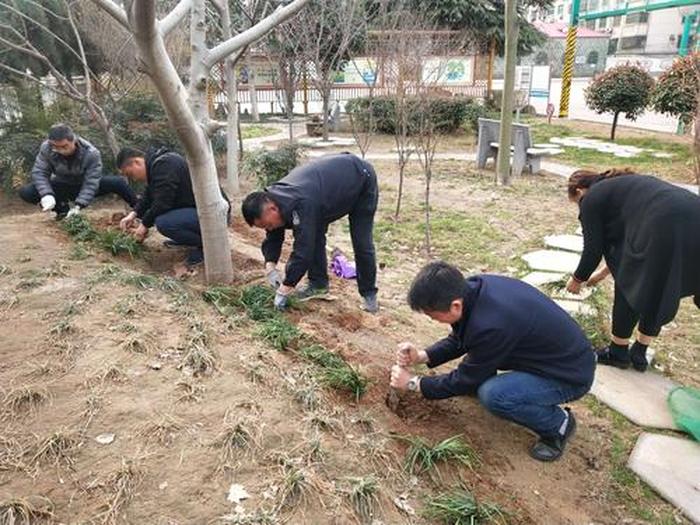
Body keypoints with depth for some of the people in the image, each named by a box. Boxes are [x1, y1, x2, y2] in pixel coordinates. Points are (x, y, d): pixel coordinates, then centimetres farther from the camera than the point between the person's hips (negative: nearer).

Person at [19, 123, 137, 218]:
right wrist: (47, 194, -35)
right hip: (61, 186, 3)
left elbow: (91, 183, -29)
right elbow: (39, 172, -17)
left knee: (117, 182, -28)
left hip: (84, 187, -2)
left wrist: (78, 206, -39)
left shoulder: (91, 153, -29)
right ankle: (62, 208, 2)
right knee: (25, 192, -20)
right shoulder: (46, 148, -22)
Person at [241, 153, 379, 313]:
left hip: (362, 180, -8)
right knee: (314, 235, 2)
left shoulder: (301, 204, -42)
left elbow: (303, 250, -40)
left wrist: (284, 290, -35)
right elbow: (273, 238, -3)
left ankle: (369, 293, 8)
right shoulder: (273, 199, -13)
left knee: (362, 243, -8)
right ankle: (319, 283, 16)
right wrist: (270, 266, -19)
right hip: (333, 180, 8)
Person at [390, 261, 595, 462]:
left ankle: (558, 424, -2)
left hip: (571, 372, -8)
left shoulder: (490, 326, -35)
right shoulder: (474, 287, -11)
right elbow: (459, 339, 6)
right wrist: (422, 356, -6)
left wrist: (414, 383, -7)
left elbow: (465, 380, -18)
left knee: (492, 395, -27)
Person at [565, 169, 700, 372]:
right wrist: (604, 272, 49)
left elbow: (593, 250, 9)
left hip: (664, 229, -8)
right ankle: (639, 353, 33)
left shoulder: (591, 200, 9)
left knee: (628, 286, 12)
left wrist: (577, 279, 27)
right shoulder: (621, 186, 34)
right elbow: (624, 237, 39)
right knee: (658, 293, 22)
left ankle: (618, 353, 27)